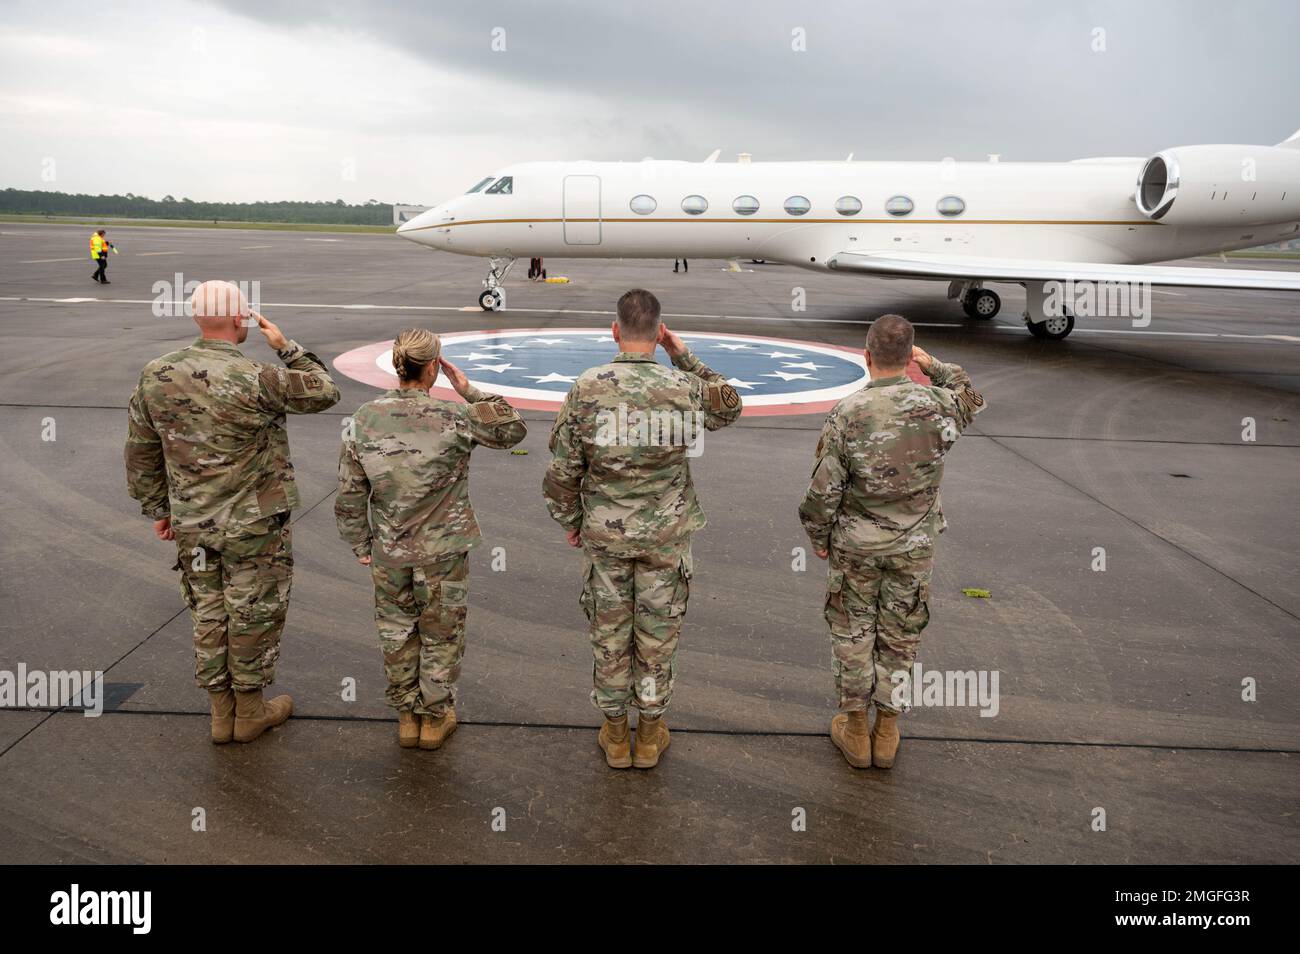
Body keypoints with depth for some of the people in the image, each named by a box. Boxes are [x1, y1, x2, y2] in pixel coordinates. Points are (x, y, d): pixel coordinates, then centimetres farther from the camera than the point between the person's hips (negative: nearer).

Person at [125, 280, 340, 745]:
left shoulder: (156, 376, -3)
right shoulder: (255, 379, -21)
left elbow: (141, 453, 5)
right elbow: (324, 392, -8)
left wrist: (157, 508, 16)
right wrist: (287, 348, 1)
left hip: (192, 525, 5)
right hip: (255, 525, -5)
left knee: (210, 617, 16)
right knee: (255, 616, 11)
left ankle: (222, 714, 28)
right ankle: (251, 711, 25)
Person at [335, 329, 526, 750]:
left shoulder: (364, 419, -9)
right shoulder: (453, 418, -17)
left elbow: (350, 494, -4)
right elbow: (513, 431, -1)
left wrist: (361, 545, 9)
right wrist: (469, 391, -2)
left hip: (389, 553, 3)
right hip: (444, 551, -2)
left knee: (396, 633, 19)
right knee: (441, 635, 15)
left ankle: (407, 715, 33)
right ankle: (436, 718, 30)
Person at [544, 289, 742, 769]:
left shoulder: (586, 388, -11)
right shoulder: (684, 387, -10)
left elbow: (563, 468, -6)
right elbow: (729, 408, 13)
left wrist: (570, 521, 10)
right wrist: (685, 357, 7)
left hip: (605, 534, 0)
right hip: (666, 534, 0)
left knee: (609, 633, 13)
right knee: (657, 634, 13)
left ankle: (615, 735, 27)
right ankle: (650, 734, 27)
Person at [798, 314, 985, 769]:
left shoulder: (846, 414, -18)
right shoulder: (936, 406, -12)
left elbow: (823, 490, -13)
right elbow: (972, 400, 15)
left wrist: (818, 537, 3)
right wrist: (935, 367, 22)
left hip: (855, 544, -2)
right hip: (915, 545, 2)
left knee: (852, 633, 14)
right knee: (900, 636, 15)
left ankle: (854, 729, 24)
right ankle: (886, 731, 26)